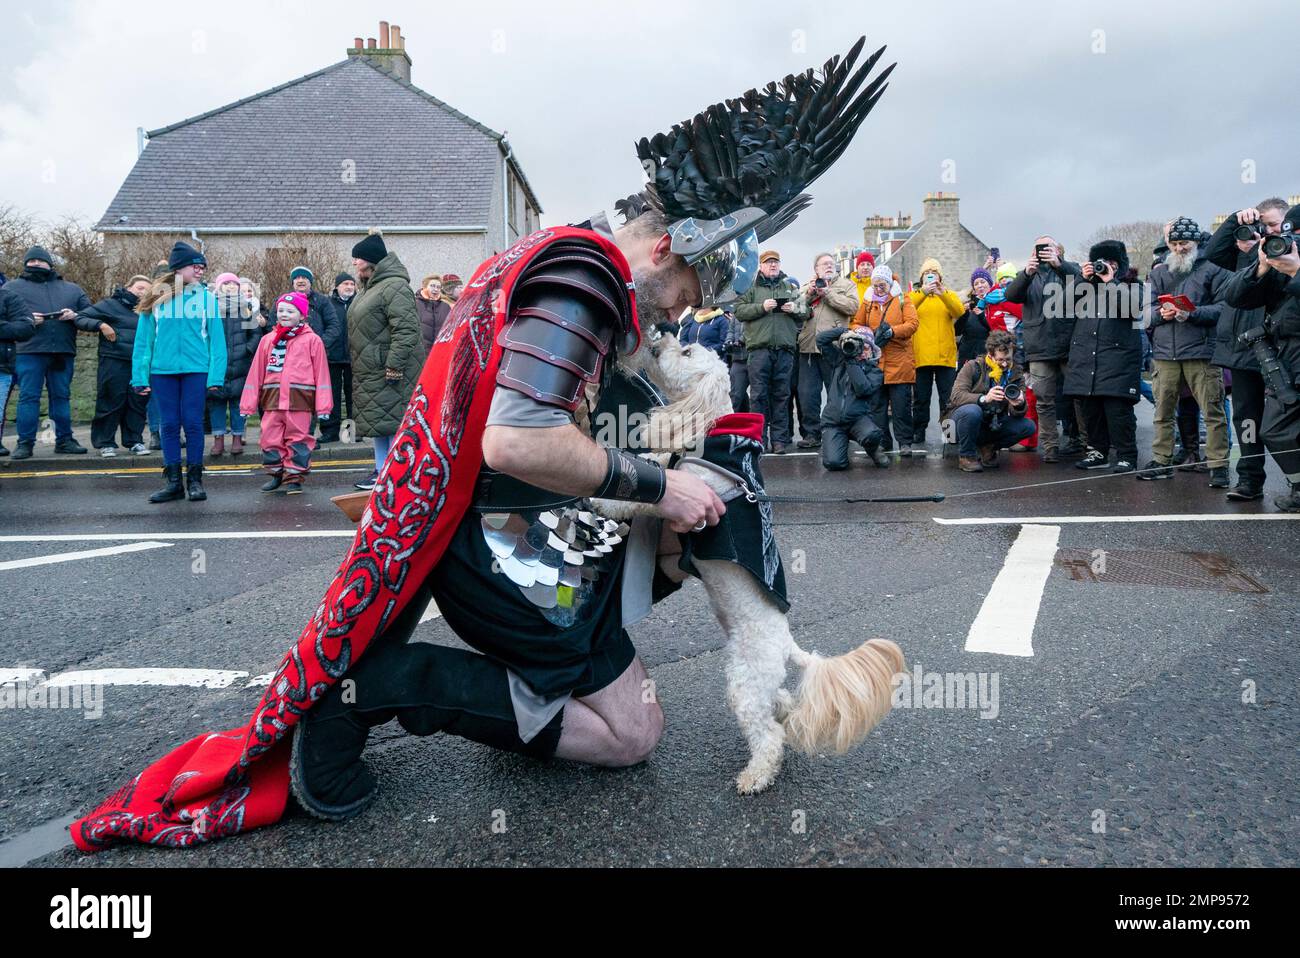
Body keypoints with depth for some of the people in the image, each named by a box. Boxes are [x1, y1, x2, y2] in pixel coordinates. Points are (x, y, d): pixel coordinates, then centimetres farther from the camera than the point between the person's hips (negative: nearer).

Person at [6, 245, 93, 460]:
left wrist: (74, 315, -4)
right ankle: (25, 443, -1)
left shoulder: (72, 289, 19)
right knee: (28, 397, -5)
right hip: (29, 352, -2)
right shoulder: (13, 287, 13)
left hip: (63, 352, 2)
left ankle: (64, 440, 13)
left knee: (62, 397, 6)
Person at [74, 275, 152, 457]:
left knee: (137, 403, 6)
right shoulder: (110, 305, 2)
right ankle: (106, 443, 9)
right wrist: (100, 325, -14)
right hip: (113, 362, -4)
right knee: (111, 403, -1)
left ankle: (134, 441, 16)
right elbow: (80, 318, 0)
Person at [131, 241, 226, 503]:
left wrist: (216, 376, -10)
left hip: (196, 369, -1)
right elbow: (143, 339, 5)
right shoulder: (156, 298, 4)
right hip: (163, 371, 2)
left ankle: (195, 480, 13)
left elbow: (216, 339, -3)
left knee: (193, 423, 2)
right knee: (170, 425, 7)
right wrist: (140, 376, 0)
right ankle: (173, 482, 15)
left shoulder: (206, 297, 1)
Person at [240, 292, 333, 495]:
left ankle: (294, 478, 10)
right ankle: (276, 475, 22)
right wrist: (248, 403, 7)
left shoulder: (312, 340, 3)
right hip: (272, 398, 3)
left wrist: (322, 405, -6)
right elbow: (256, 372, 11)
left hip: (299, 399, -3)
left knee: (297, 438, 1)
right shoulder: (267, 340, 12)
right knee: (271, 438, 6)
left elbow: (321, 372, -1)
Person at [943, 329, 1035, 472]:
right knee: (972, 411, -38)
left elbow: (1016, 414, -6)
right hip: (961, 416, -4)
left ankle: (987, 447, 5)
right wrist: (983, 398, -42)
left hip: (993, 424, 4)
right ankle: (966, 455, -16)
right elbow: (956, 396, -26)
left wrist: (1019, 406, -32)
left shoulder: (1016, 373, 0)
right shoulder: (973, 367, -12)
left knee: (1028, 426, -16)